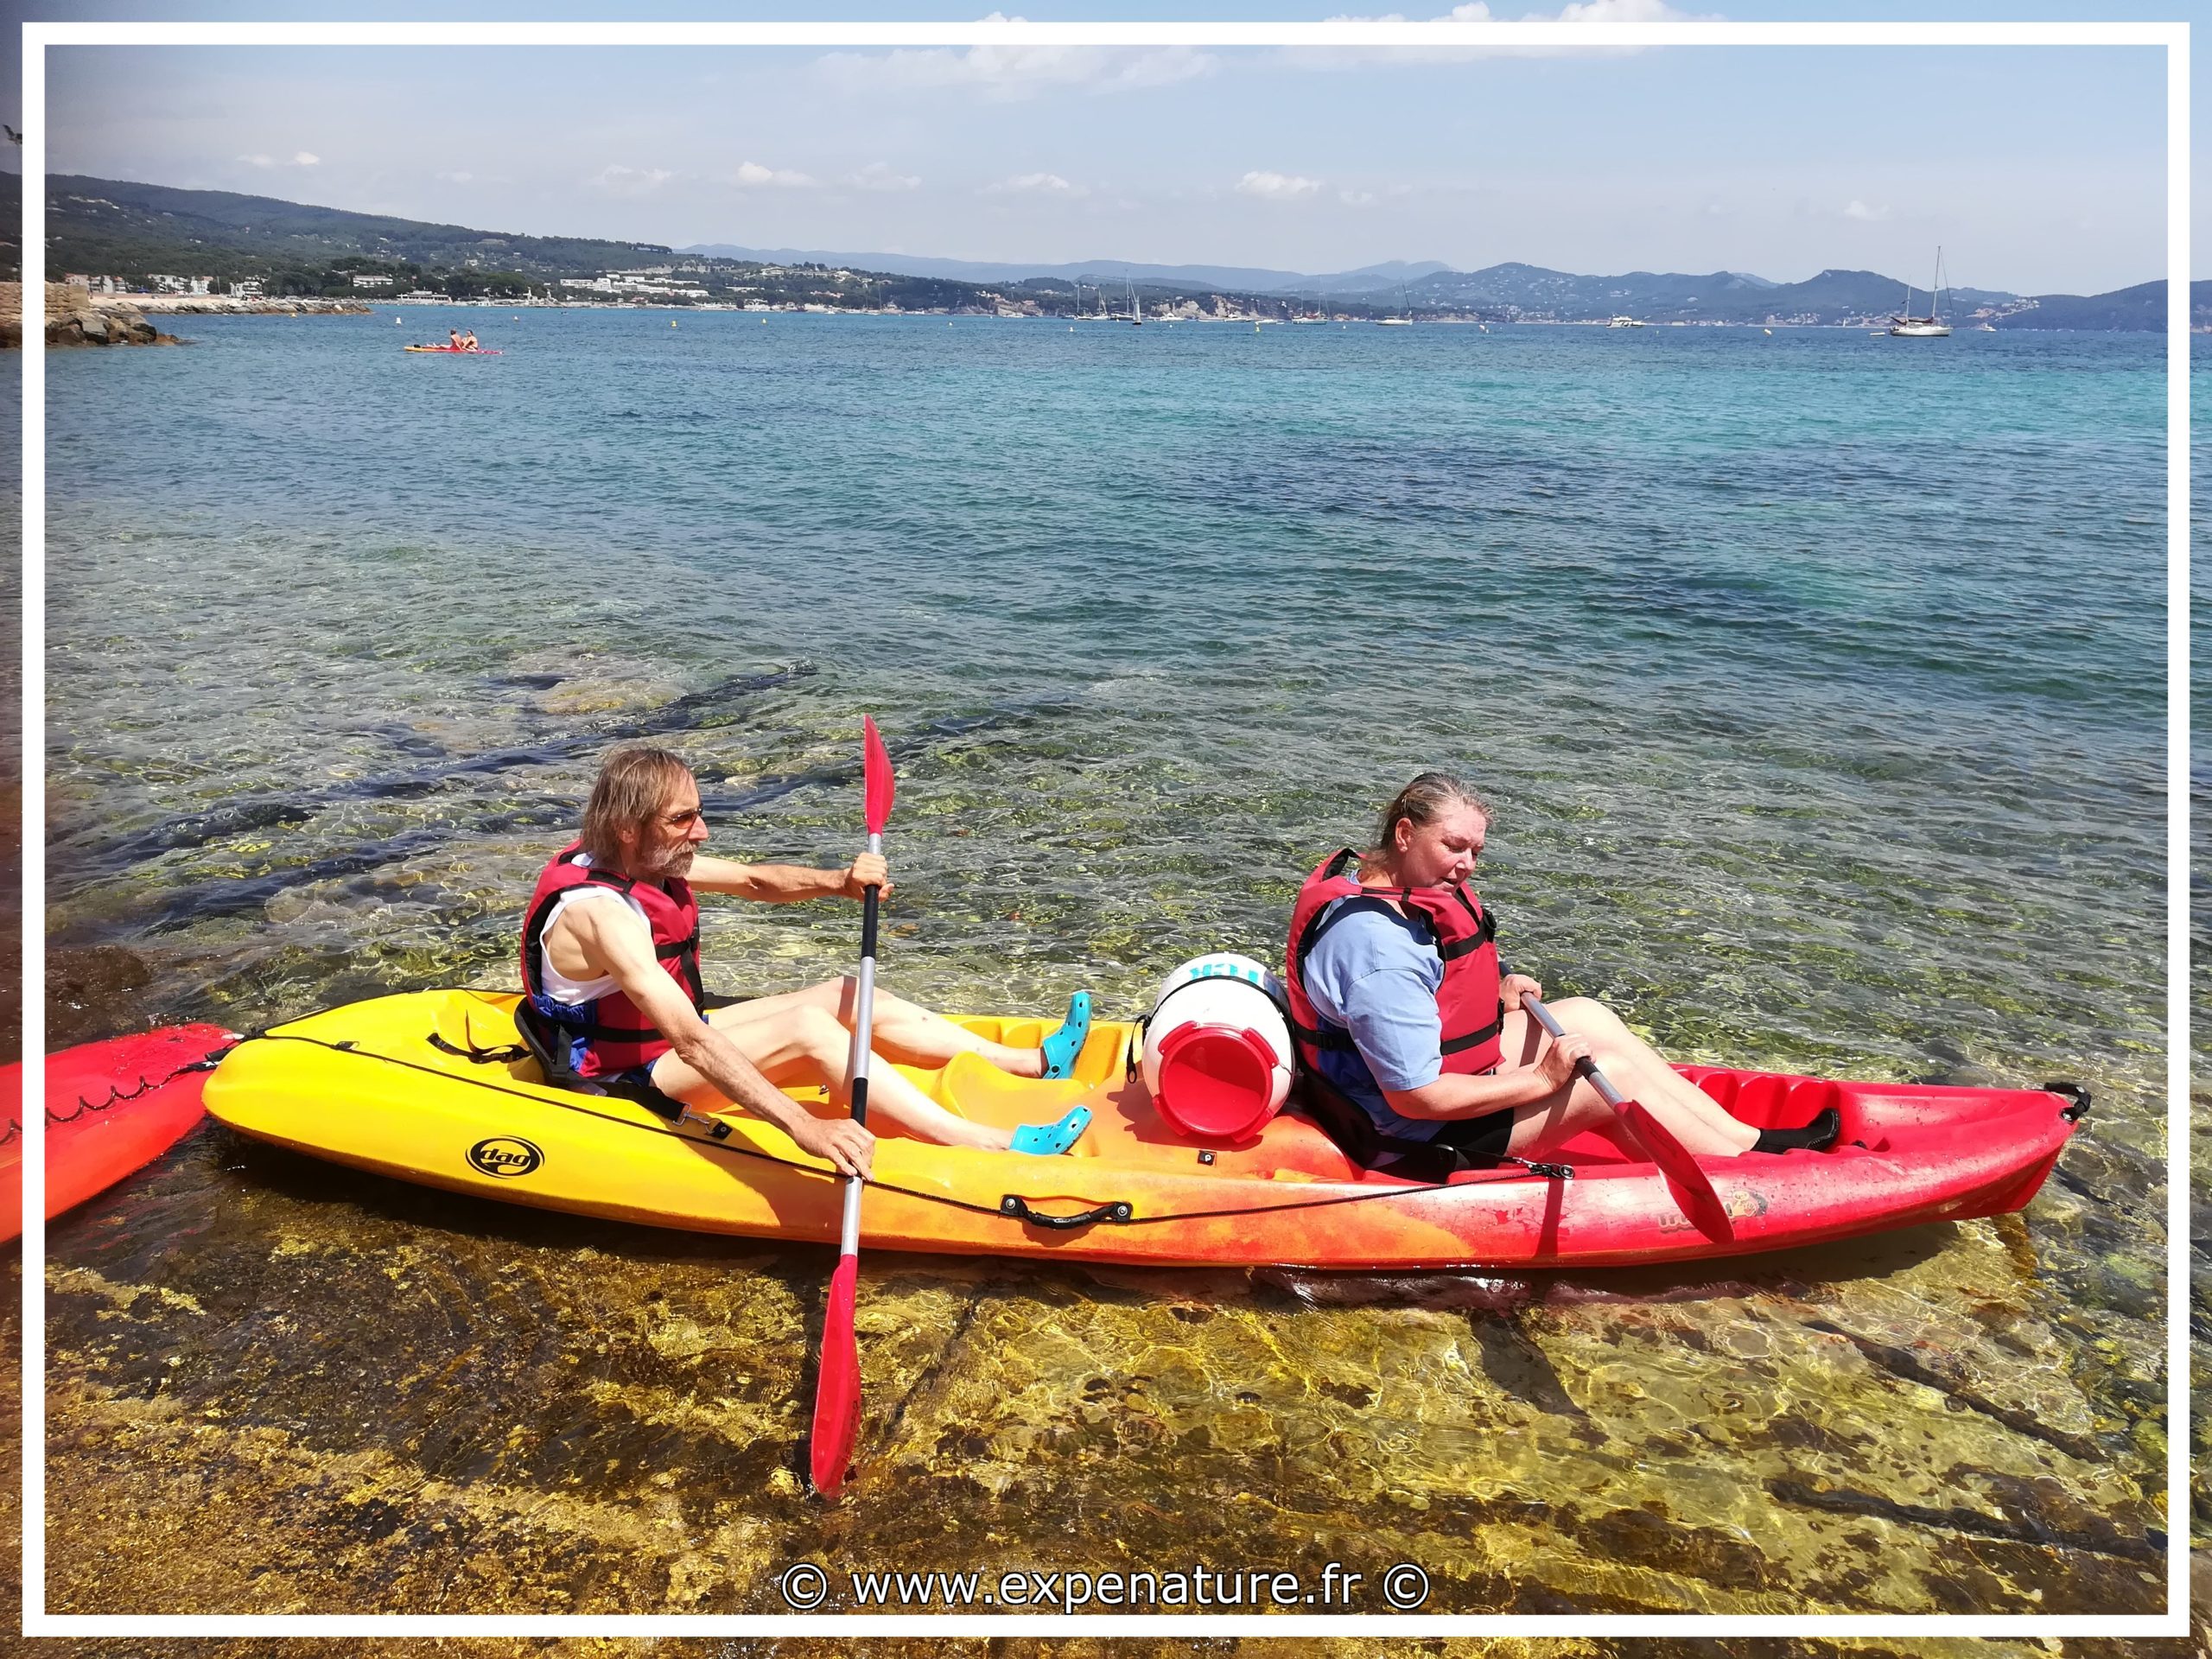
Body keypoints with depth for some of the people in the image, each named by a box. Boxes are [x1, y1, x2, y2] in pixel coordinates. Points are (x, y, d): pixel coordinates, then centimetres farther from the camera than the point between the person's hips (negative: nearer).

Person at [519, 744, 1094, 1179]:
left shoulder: (647, 860, -4)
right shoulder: (600, 911, -32)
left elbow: (755, 881, 3)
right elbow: (692, 1042, -41)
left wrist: (838, 880, -19)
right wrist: (804, 1127, -49)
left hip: (662, 1037, 10)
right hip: (622, 1082, -10)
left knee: (846, 996, 3)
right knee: (806, 1028, -27)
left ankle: (1035, 1062, 5)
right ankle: (999, 1148, -31)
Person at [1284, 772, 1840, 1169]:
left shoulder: (1381, 881, 0)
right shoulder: (1380, 946, -32)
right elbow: (1417, 1098, -31)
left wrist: (1497, 992, 4)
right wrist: (1542, 1080, -20)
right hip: (1415, 1133, -10)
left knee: (1587, 1015, 11)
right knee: (1610, 1075, -8)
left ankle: (1746, 1137, 17)